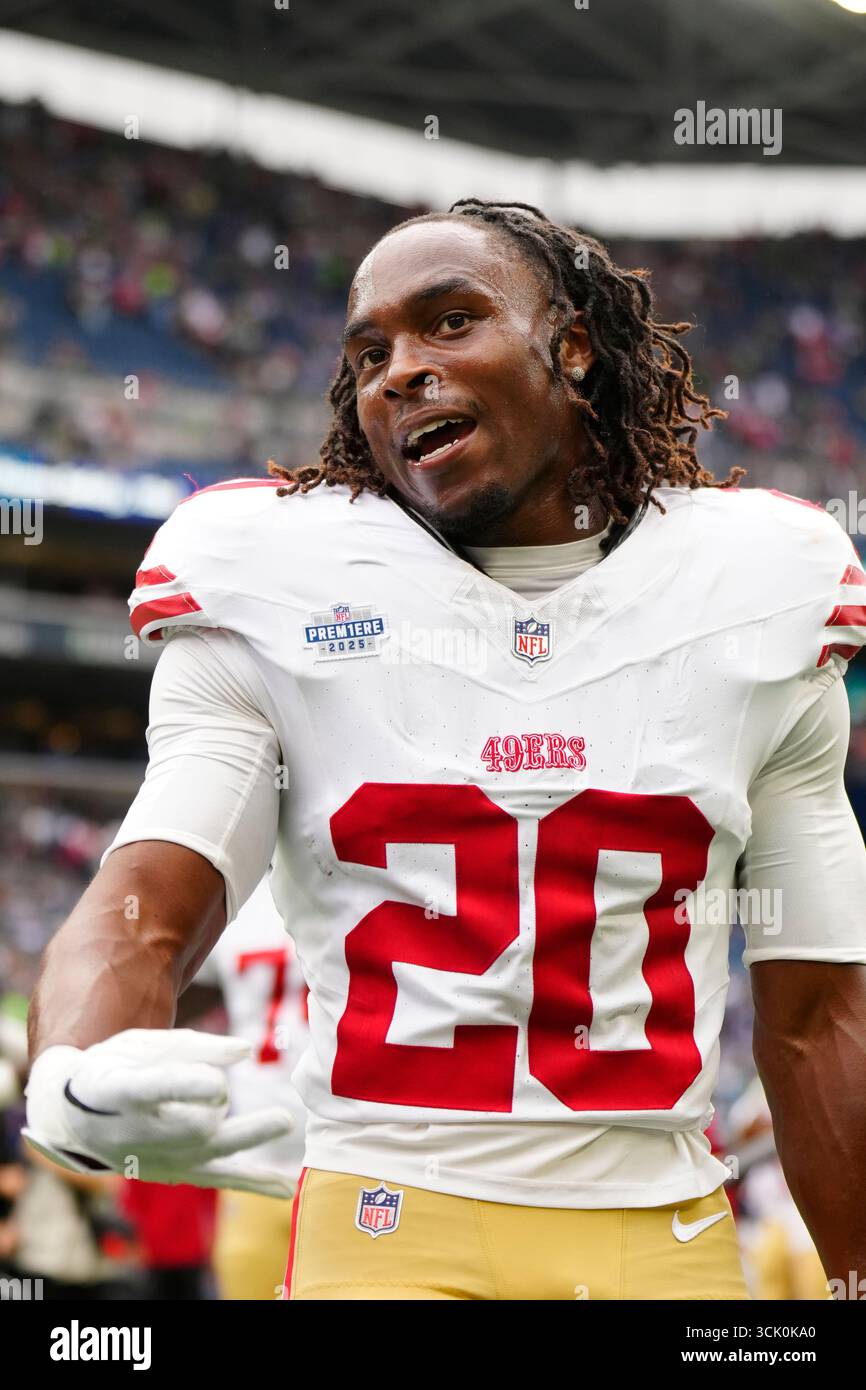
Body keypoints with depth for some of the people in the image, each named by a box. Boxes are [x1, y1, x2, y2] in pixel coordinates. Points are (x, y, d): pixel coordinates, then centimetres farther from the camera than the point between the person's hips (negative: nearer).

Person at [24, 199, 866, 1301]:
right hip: (390, 1235, -2)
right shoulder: (275, 591, 1)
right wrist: (75, 1078, -33)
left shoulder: (756, 588, 6)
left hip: (667, 1239, 2)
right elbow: (142, 912, -11)